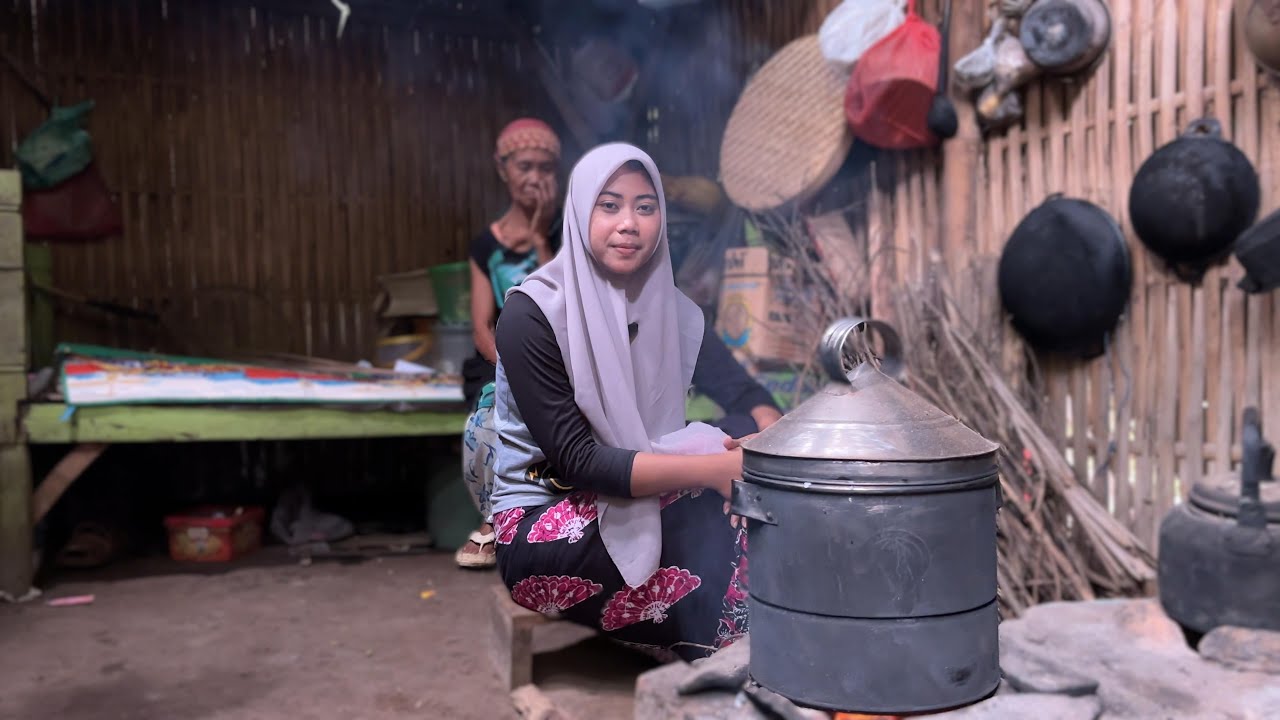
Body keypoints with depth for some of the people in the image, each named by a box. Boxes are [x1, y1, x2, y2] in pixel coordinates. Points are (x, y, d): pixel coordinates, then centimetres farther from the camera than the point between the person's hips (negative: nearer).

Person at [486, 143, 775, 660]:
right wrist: (714, 468, -30)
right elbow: (575, 461, -22)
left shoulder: (670, 308, 0)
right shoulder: (533, 314, -17)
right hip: (540, 530, -5)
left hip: (637, 513, 6)